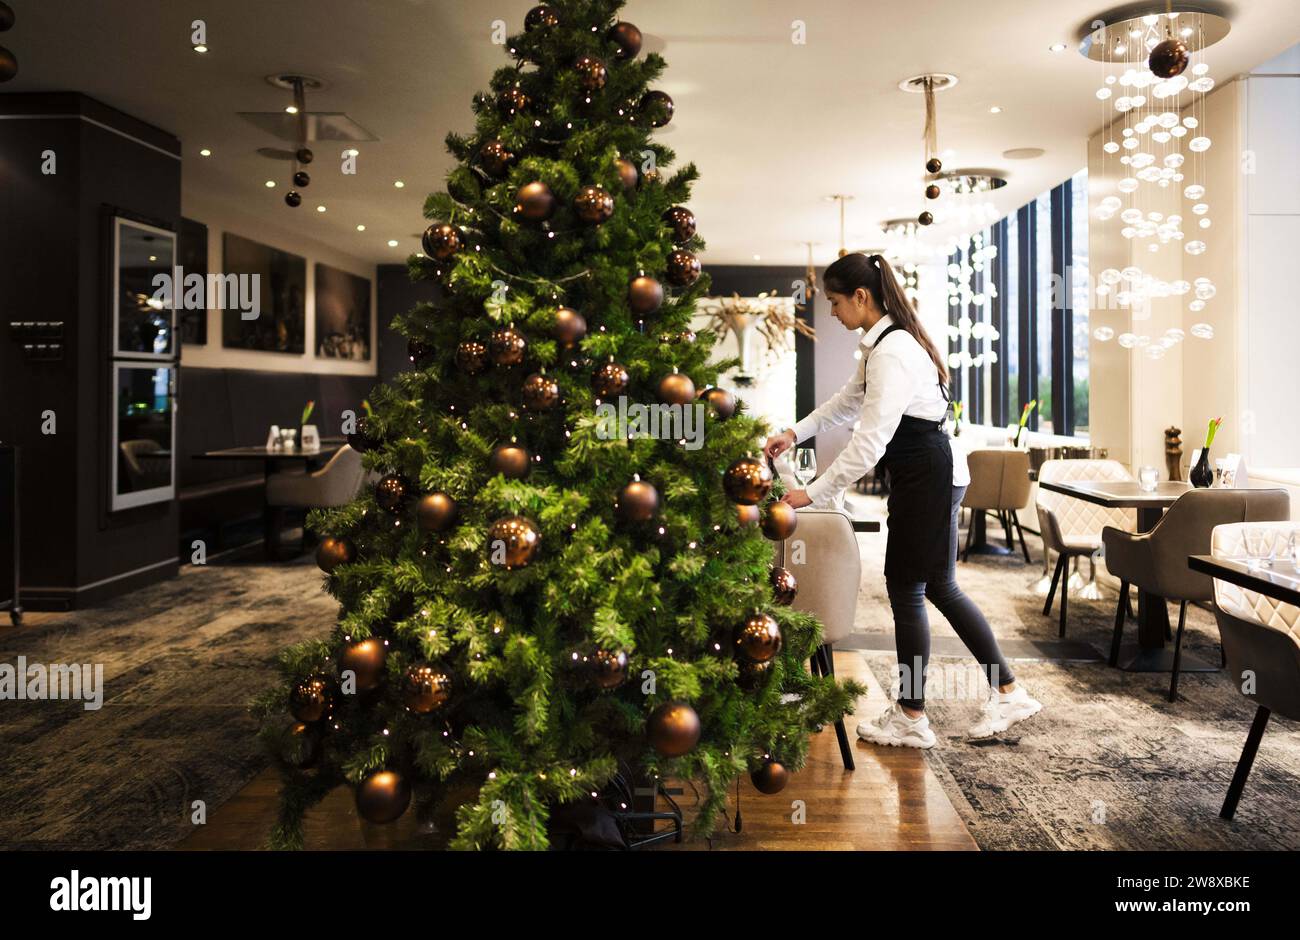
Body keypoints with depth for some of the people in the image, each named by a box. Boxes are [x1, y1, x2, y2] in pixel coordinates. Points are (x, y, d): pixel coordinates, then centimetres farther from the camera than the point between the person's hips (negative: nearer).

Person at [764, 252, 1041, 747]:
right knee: (939, 588, 15)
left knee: (905, 588, 0)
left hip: (929, 477, -10)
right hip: (926, 475, 10)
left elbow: (870, 440, -26)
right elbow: (849, 400, 26)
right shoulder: (884, 342, 11)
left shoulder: (893, 351, -22)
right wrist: (794, 433, 19)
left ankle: (910, 718, 13)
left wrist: (813, 494, -22)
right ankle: (1009, 691, 25)